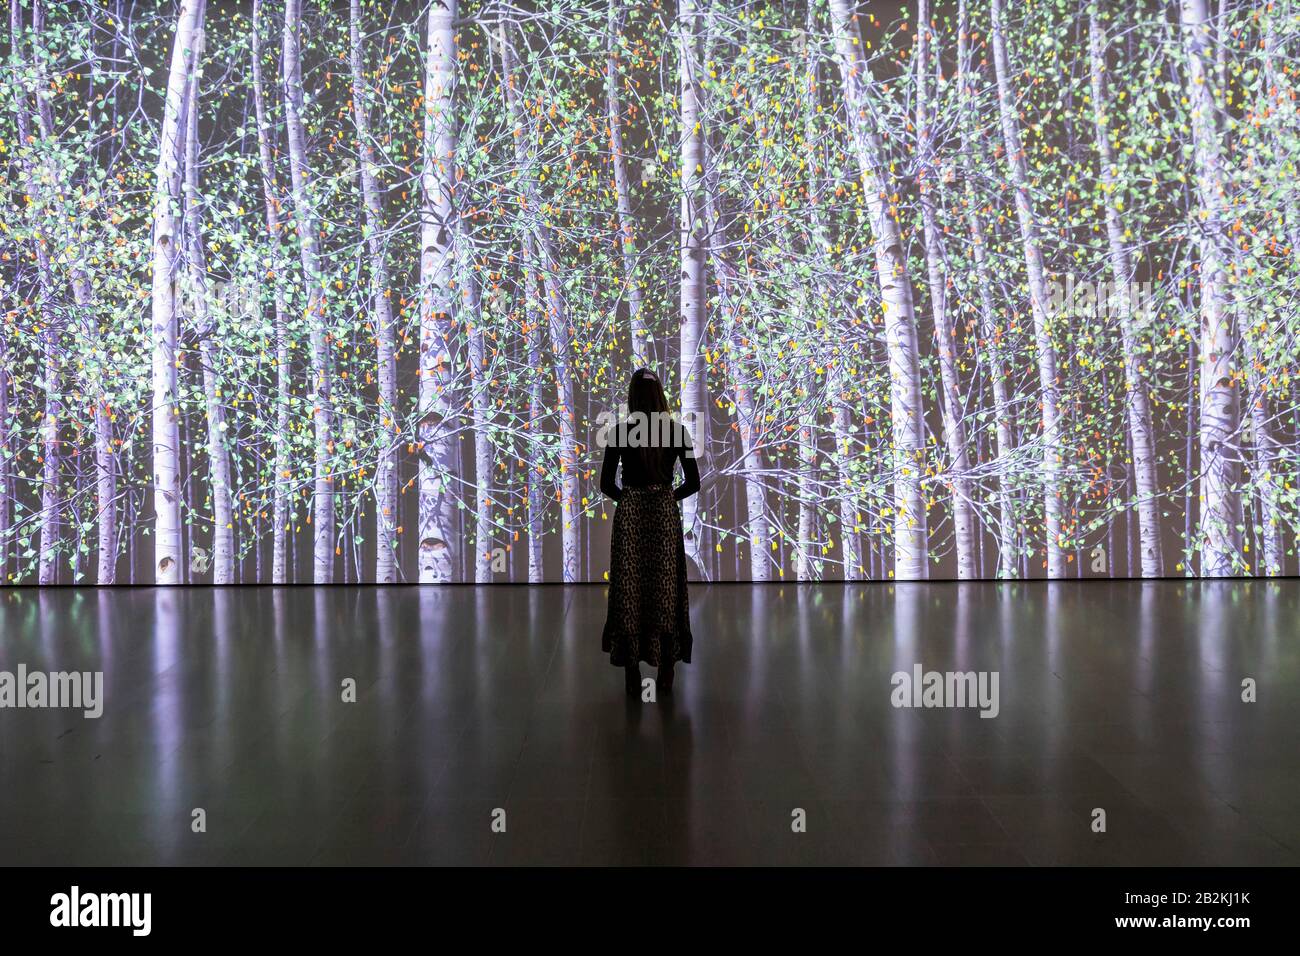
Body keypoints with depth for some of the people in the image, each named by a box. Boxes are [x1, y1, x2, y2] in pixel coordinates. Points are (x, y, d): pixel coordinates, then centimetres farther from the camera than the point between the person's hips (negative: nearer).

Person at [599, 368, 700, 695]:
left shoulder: (619, 431, -6)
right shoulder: (676, 430, -3)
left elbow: (606, 484, -4)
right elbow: (693, 483, -1)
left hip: (629, 514, -1)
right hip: (665, 515, 1)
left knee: (628, 589, 6)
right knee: (666, 588, 9)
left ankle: (632, 674, 8)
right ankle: (666, 672, 12)